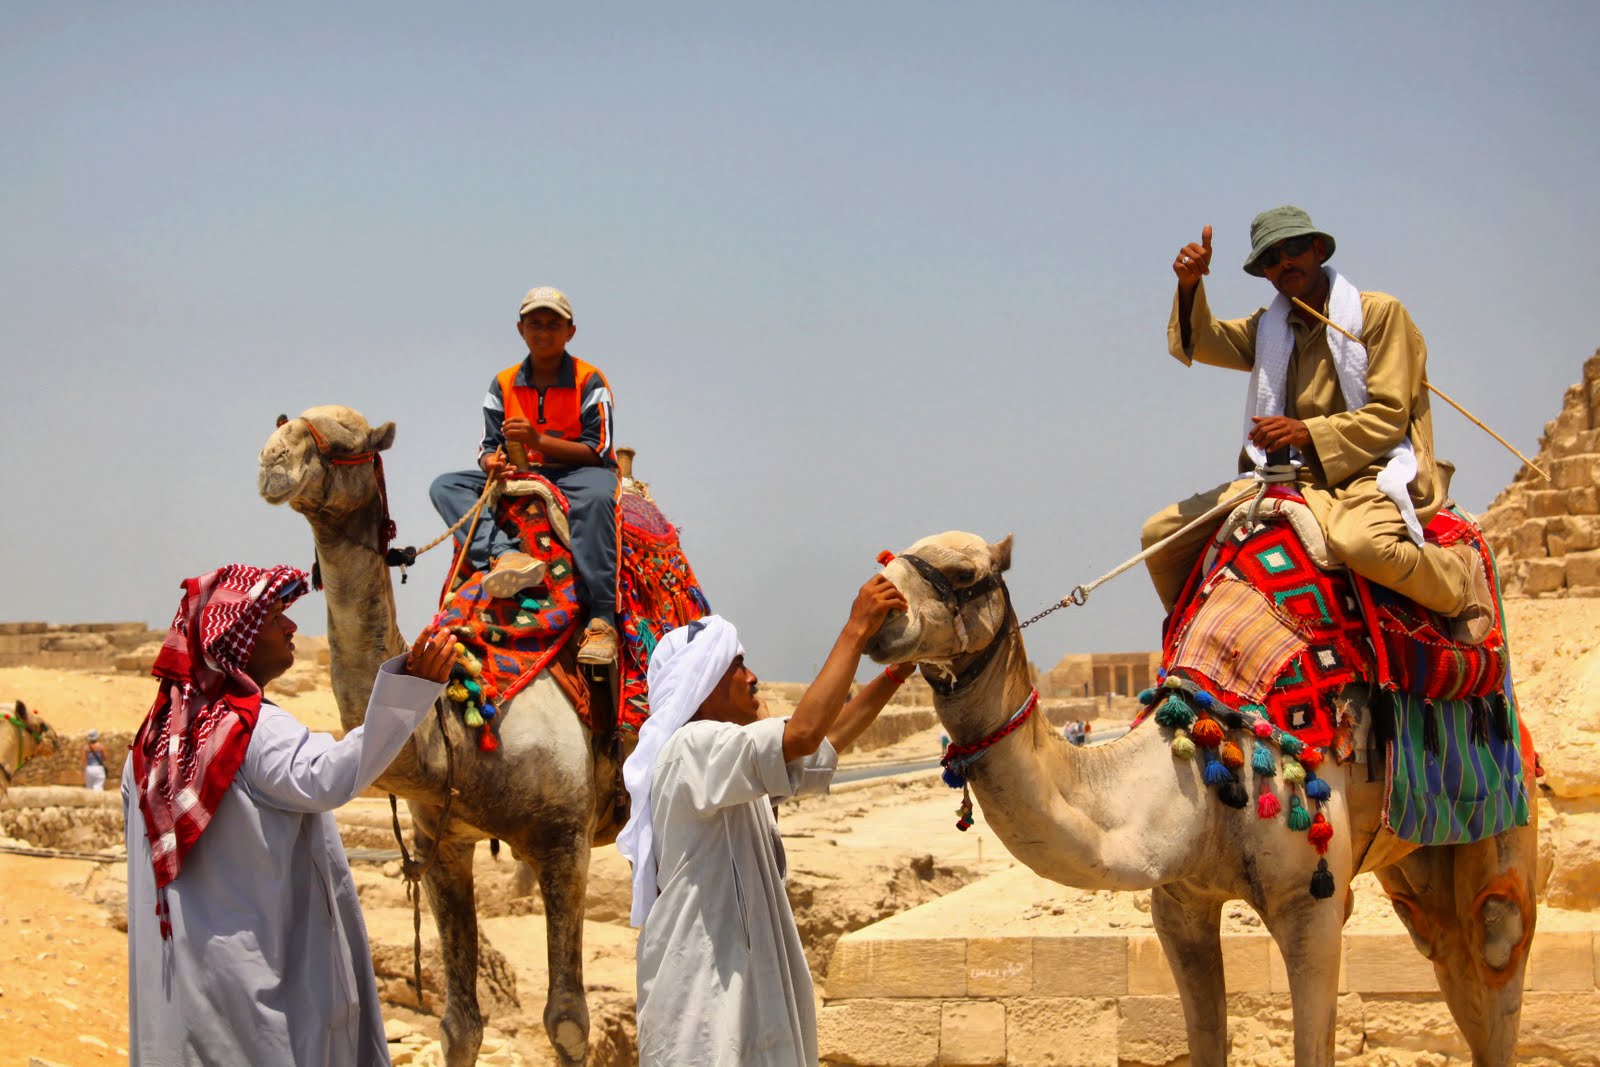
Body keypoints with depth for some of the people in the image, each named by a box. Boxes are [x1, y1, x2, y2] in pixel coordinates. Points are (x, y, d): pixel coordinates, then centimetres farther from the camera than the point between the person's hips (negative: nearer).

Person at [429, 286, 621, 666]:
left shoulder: (589, 382, -3)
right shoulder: (503, 384, 9)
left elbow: (598, 450, -10)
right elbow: (488, 446, 9)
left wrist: (539, 441, -22)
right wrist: (493, 461, -17)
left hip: (576, 474, -5)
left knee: (596, 497, -41)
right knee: (445, 486, -14)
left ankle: (602, 620, -46)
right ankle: (505, 555, -42)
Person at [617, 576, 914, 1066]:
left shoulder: (718, 754, 15)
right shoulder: (693, 749, -16)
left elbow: (824, 741, 22)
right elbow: (804, 732, -29)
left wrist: (893, 676, 14)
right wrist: (856, 630, -23)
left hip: (738, 977, 10)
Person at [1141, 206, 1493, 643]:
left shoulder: (1379, 313, -2)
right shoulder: (1268, 329, 15)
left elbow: (1390, 415, -8)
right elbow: (1197, 342, 2)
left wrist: (1308, 432, -19)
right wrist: (1189, 286, -17)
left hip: (1370, 470, -6)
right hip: (1290, 476, 6)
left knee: (1362, 542, -42)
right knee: (1161, 533, -5)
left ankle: (1463, 576, -13)